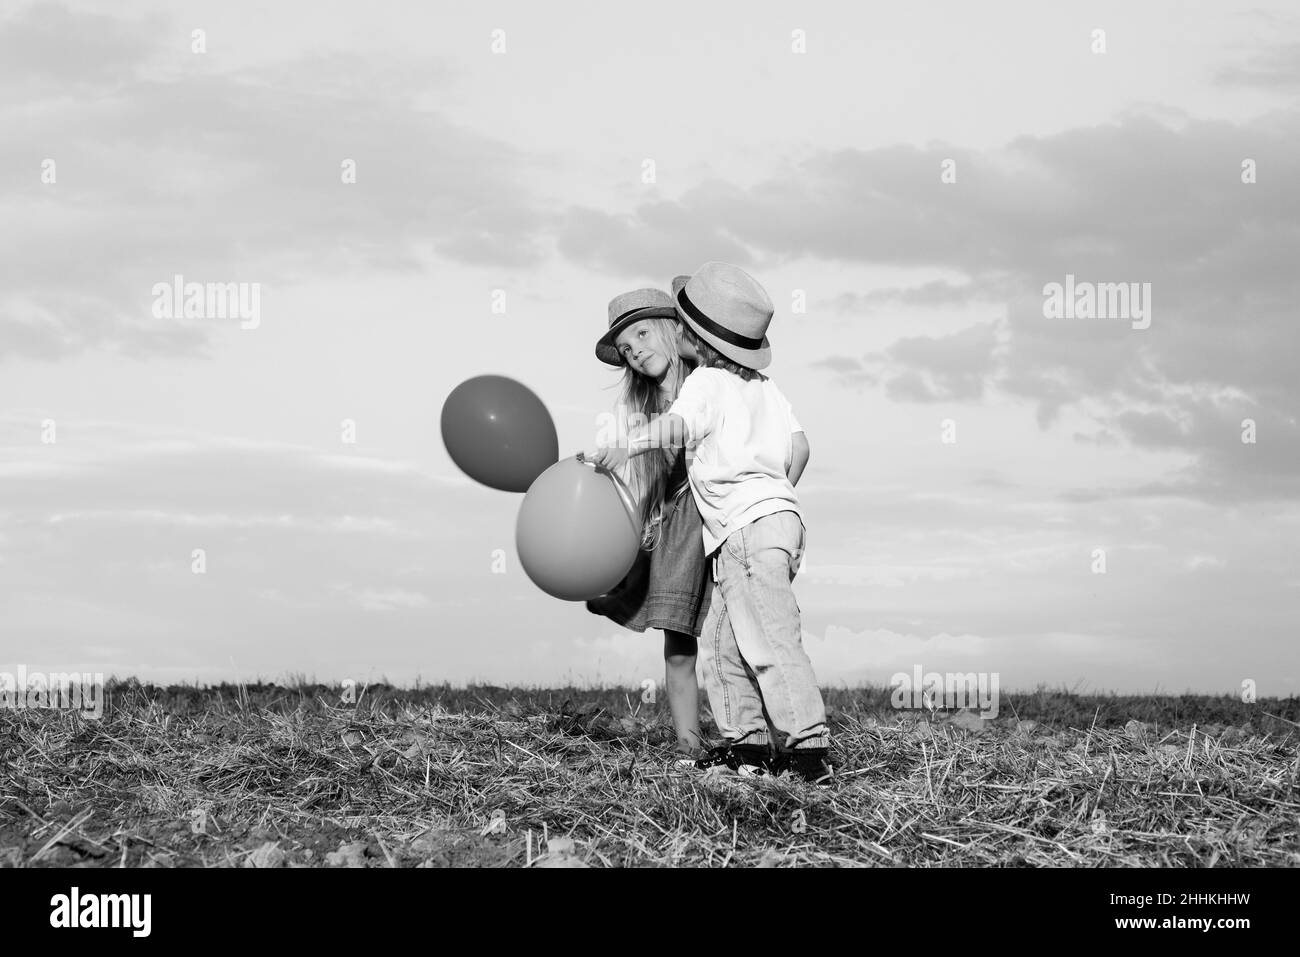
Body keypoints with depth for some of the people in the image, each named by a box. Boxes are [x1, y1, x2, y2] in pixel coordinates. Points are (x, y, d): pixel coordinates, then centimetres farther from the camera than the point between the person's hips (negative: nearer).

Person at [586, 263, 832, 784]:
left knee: (769, 640, -13)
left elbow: (678, 424, -28)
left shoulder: (707, 381, -7)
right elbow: (799, 446, 18)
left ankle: (809, 746, -16)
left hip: (750, 526, -10)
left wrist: (629, 444, -40)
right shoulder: (764, 386, 18)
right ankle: (747, 740, 11)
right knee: (721, 640, 13)